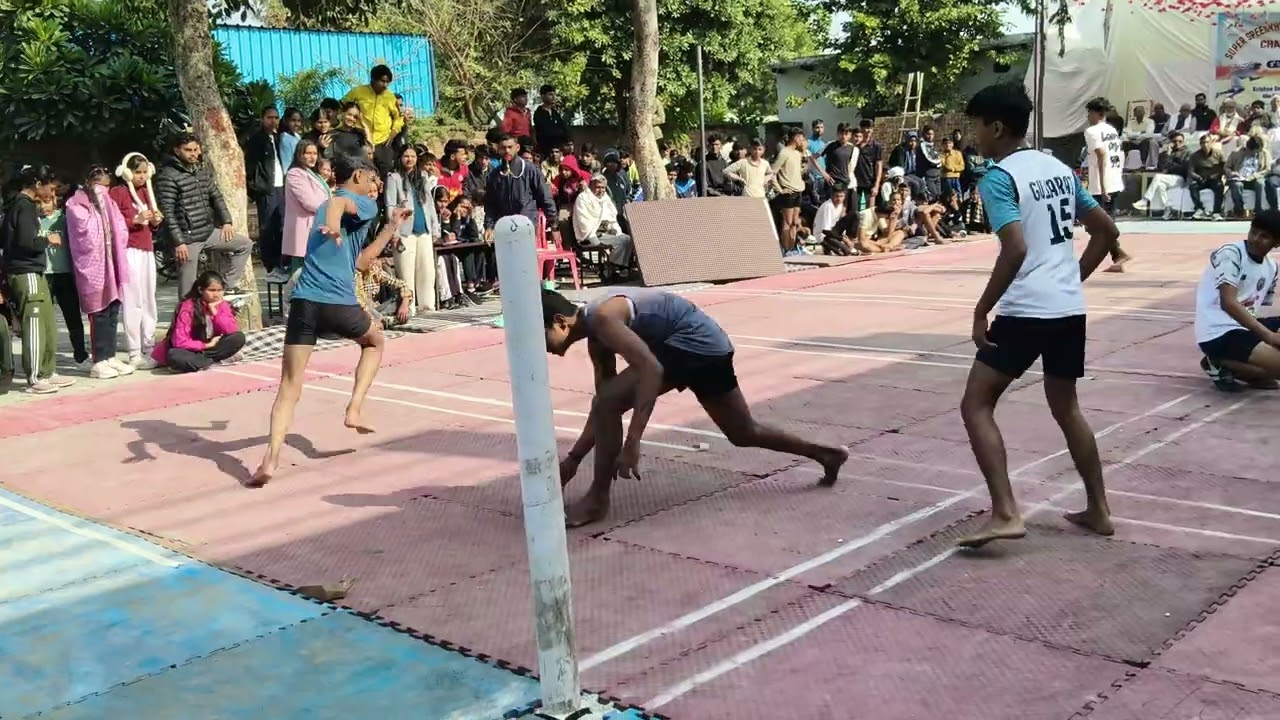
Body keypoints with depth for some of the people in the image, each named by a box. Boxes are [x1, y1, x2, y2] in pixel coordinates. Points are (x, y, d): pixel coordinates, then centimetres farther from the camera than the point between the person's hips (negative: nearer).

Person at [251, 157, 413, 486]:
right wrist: (334, 226, -42)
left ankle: (271, 458, -16)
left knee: (289, 388, 1)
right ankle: (354, 409, 17)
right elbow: (337, 203, -21)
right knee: (374, 341, 28)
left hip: (304, 302, 6)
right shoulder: (364, 204, 6)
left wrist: (392, 226, 39)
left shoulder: (323, 209, 30)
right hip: (339, 304, -5)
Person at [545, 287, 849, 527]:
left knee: (608, 403, -16)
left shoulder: (601, 318, -18)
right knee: (744, 434, 24)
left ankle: (598, 499, -5)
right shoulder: (596, 335, 12)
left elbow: (651, 368, -30)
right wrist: (573, 458, 18)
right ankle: (828, 455, 38)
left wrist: (632, 442, -32)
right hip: (707, 344, 11)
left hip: (695, 342, -11)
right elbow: (604, 405, 18)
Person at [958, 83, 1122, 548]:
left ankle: (1005, 514, -10)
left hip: (1026, 310, -8)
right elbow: (1107, 232, 19)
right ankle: (1098, 510, 27)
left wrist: (981, 311, -16)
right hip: (1070, 307, 8)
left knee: (976, 405, -1)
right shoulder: (1059, 169, 14)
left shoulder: (998, 177, -10)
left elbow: (1016, 249, -23)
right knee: (1066, 407, 22)